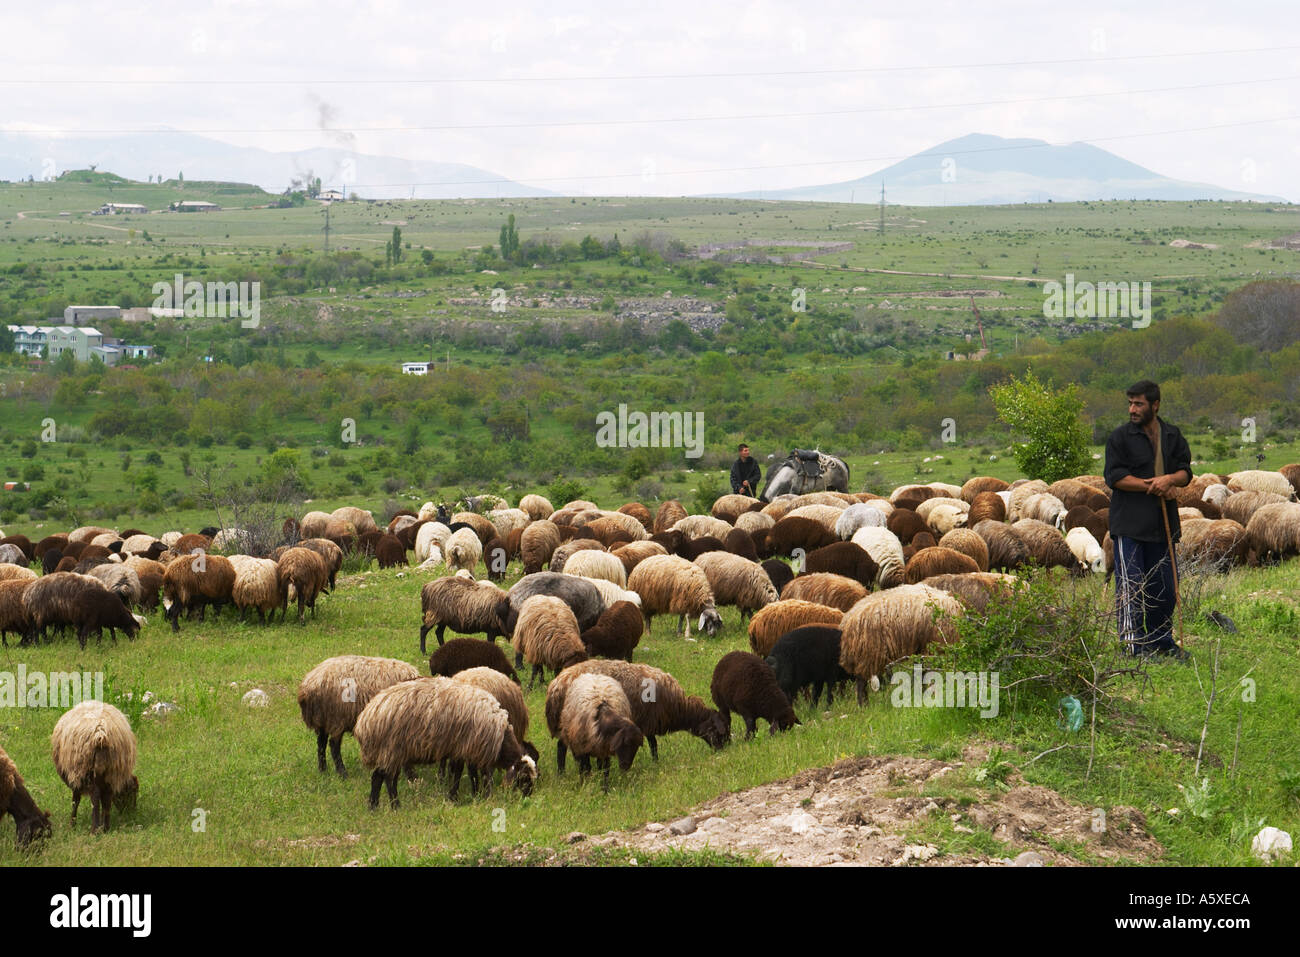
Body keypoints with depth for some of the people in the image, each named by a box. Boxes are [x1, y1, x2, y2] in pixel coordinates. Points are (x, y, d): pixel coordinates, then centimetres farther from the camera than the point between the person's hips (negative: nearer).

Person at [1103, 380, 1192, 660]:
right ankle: (1133, 645, -3)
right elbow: (1115, 476, -9)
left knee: (1164, 586, 9)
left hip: (1163, 523, 4)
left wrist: (1170, 479, -15)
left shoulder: (1173, 437, 11)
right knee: (1130, 585, -6)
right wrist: (1153, 486, -13)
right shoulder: (1120, 437, -2)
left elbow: (1185, 472, 8)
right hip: (1130, 522, -4)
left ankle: (1162, 641, 21)